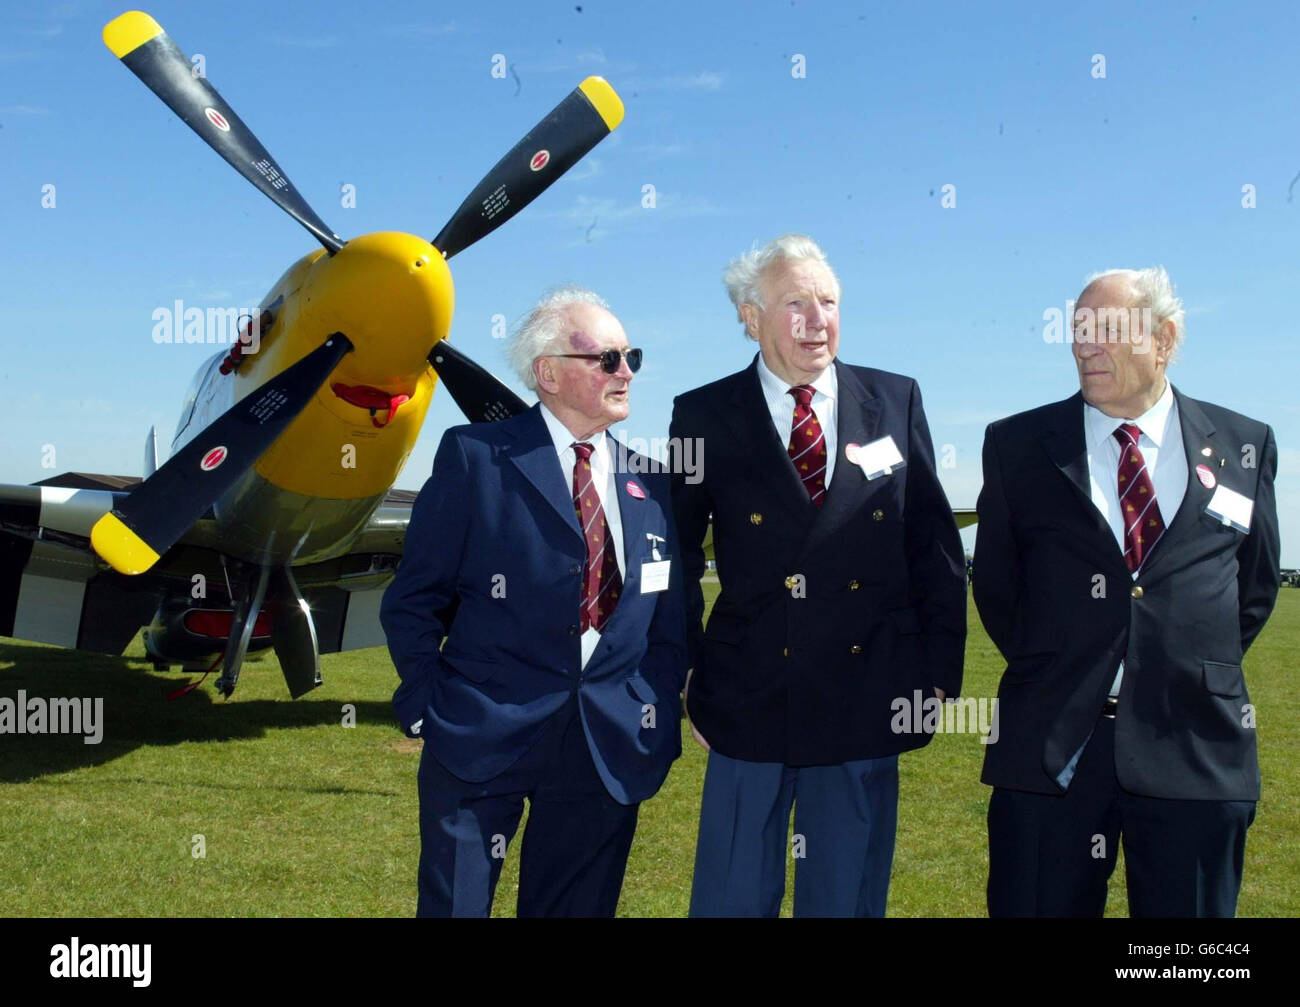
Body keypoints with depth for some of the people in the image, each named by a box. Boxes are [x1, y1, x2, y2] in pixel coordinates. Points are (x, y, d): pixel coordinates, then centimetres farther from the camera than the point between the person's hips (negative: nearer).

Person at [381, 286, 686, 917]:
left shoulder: (649, 482, 8)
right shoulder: (474, 456, -4)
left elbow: (668, 620, 12)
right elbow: (415, 599, -2)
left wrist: (659, 717, 3)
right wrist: (427, 708, -6)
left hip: (608, 748, 4)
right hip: (481, 739, -3)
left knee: (576, 907, 13)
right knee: (454, 903, 5)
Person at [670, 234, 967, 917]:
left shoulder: (896, 401, 3)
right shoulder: (704, 416, -1)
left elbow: (936, 549, 6)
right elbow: (675, 559, 3)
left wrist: (940, 676, 3)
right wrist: (686, 681, 1)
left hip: (868, 700, 2)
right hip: (751, 700, -1)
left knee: (847, 897, 14)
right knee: (732, 897, 9)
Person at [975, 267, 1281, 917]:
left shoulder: (1244, 446, 7)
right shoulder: (1017, 445, 3)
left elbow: (1256, 582, 17)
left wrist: (1197, 673, 11)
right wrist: (1050, 672, 10)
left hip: (1197, 745, 1)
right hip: (1051, 744, 0)